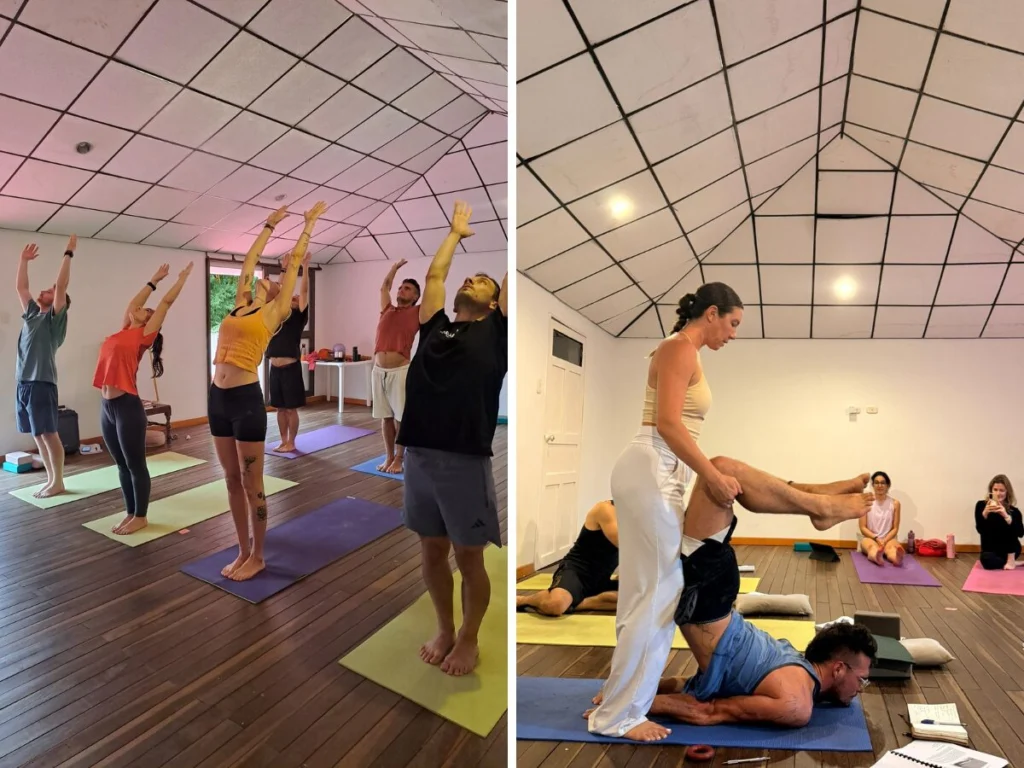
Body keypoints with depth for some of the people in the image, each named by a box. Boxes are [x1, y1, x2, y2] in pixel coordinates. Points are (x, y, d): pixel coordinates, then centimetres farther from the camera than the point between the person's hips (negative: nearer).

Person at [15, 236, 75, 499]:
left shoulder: (55, 317, -2)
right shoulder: (31, 313, 17)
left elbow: (62, 285, -12)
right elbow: (21, 287, 25)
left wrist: (68, 254, -11)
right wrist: (24, 260, 23)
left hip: (41, 384, -8)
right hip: (23, 383, 8)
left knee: (49, 434, -3)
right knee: (37, 435, 11)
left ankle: (58, 482, 4)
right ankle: (51, 479, 19)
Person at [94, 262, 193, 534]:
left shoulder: (144, 335, -1)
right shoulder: (124, 332, 16)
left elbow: (166, 302, 3)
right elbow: (133, 302, 27)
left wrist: (183, 277, 11)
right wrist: (154, 280, 34)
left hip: (128, 406, -7)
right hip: (107, 406, 7)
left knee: (135, 464, 3)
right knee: (122, 465, 14)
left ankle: (140, 517, 13)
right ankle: (130, 513, 24)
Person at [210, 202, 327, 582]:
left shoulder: (273, 313, 1)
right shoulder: (239, 305, 15)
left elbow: (295, 261, 7)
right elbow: (249, 259, 25)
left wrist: (309, 224, 16)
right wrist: (270, 225, 34)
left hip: (246, 398, -6)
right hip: (218, 397, 7)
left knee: (251, 483, 3)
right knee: (232, 480, 13)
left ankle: (257, 556, 18)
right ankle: (243, 551, 26)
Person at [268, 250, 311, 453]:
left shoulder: (298, 316, 1)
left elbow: (304, 291, -5)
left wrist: (305, 267, -7)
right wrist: (284, 270, 19)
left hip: (290, 368, -6)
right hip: (275, 368, 6)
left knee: (291, 408, 1)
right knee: (280, 408, 11)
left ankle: (291, 443, 10)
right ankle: (283, 441, 20)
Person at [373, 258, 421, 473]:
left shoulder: (417, 313, 5)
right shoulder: (387, 310, 17)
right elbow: (384, 287, 31)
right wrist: (396, 266, 38)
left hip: (400, 371, -4)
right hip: (379, 371, 5)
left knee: (400, 418, 0)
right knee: (386, 417, 10)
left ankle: (399, 459, 11)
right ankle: (389, 457, 20)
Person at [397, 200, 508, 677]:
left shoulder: (495, 331, 5)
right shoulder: (435, 327, 14)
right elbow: (434, 274, 22)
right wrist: (456, 232, 35)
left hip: (466, 460, -4)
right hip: (418, 456, 4)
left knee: (469, 558, 9)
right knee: (433, 551, 17)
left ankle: (468, 639, 30)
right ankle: (444, 630, 37)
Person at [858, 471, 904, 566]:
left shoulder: (895, 503, 3)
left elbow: (895, 528, 4)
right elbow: (863, 528, 0)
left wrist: (885, 540, -12)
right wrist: (876, 538, -15)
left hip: (888, 539, 1)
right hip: (869, 538, -1)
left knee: (893, 546, -36)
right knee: (871, 546, -38)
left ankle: (897, 558, -70)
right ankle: (876, 557, -72)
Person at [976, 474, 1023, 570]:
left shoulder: (1013, 511, -8)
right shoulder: (981, 505, -6)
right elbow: (980, 529, -15)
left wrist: (1006, 516, -36)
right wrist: (985, 513, -31)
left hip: (1010, 551, 1)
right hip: (991, 550, 0)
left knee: (1010, 529, -27)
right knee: (987, 560, -34)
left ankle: (1011, 560, -14)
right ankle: (1012, 563, -5)